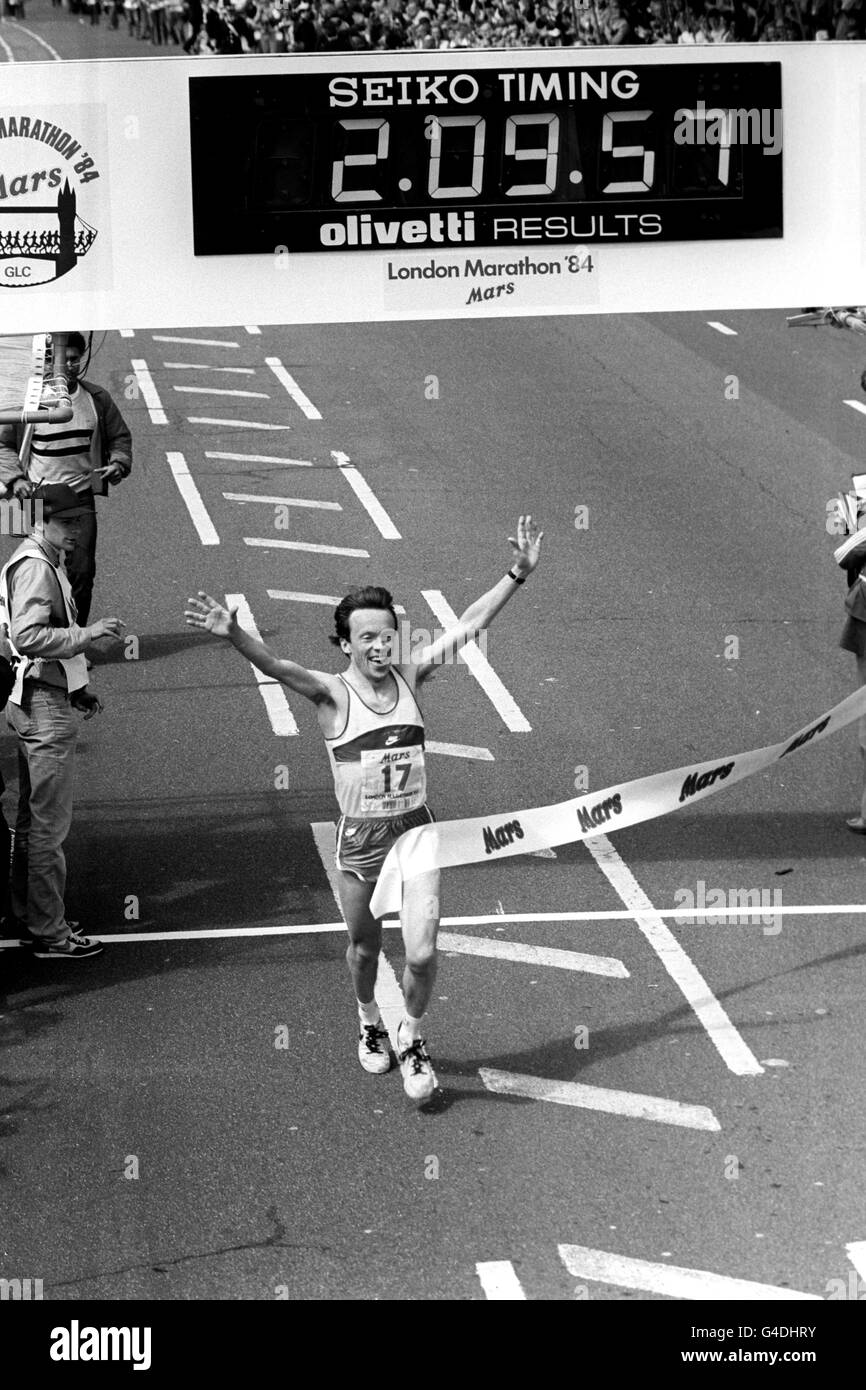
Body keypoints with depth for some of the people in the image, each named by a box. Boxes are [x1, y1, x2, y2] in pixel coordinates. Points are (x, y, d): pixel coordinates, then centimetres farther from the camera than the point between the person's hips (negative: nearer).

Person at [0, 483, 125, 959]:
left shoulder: (47, 562, 15)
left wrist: (77, 688, 21)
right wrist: (87, 633, -29)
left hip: (46, 697, 11)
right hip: (43, 707, -11)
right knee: (49, 824, -4)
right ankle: (51, 935, 2)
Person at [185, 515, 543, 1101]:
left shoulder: (410, 675, 0)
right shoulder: (333, 693, -9)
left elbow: (470, 624, 1)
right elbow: (278, 666, -27)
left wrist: (518, 574, -4)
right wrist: (234, 635, -45)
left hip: (417, 831, 2)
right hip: (360, 838, -1)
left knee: (422, 953, -9)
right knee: (364, 948, 16)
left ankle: (412, 1036, 19)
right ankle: (369, 1020, 47)